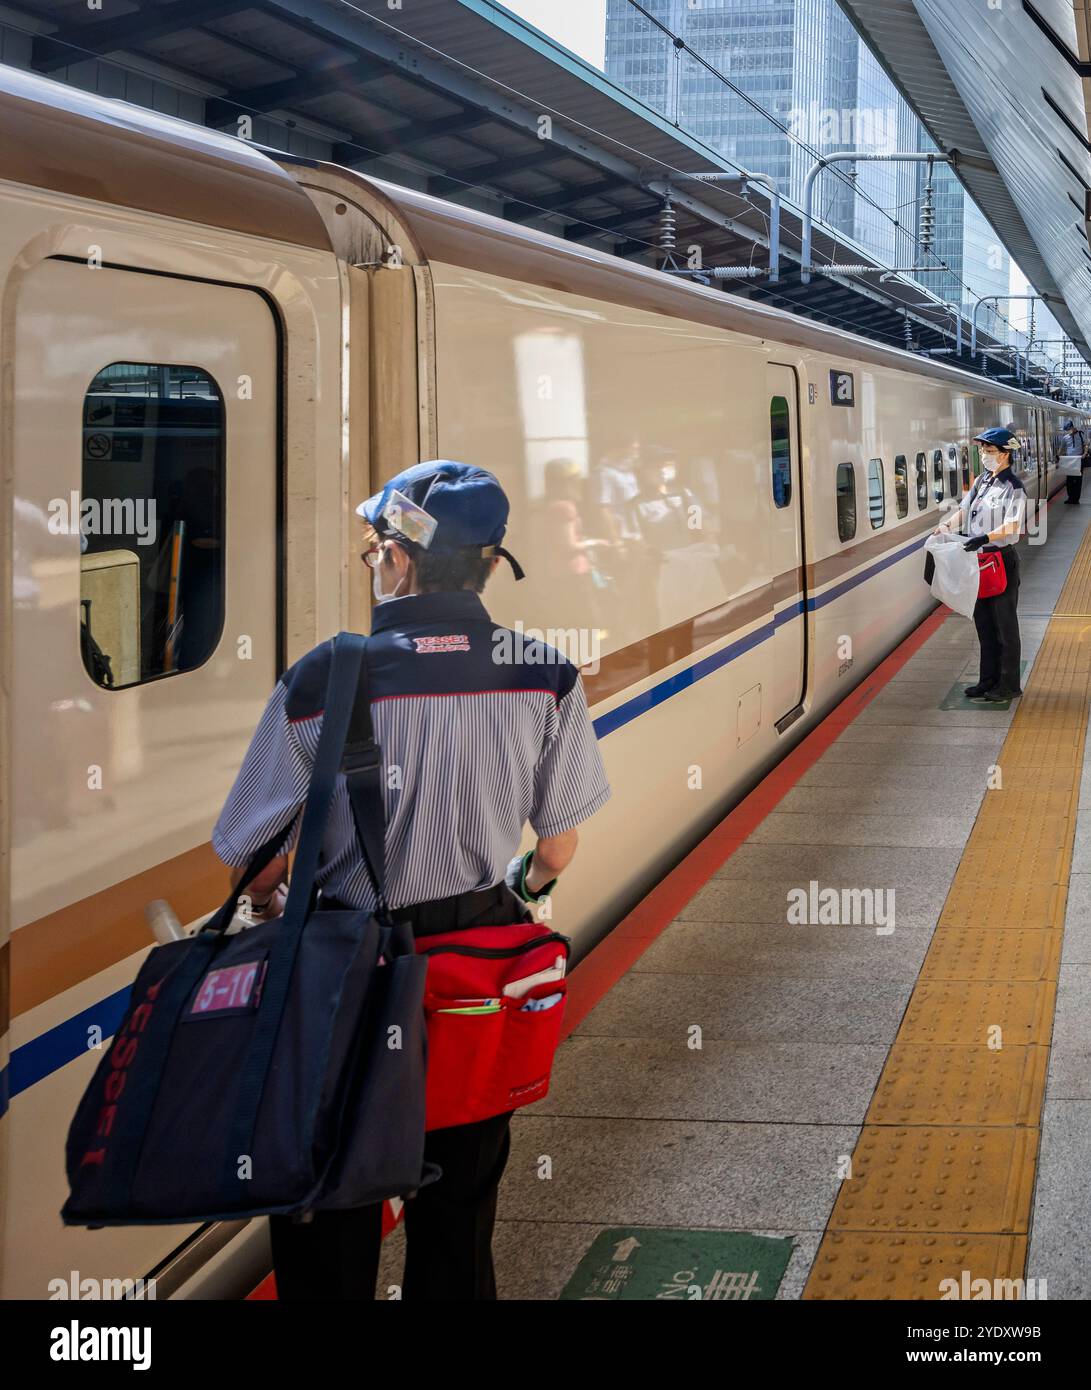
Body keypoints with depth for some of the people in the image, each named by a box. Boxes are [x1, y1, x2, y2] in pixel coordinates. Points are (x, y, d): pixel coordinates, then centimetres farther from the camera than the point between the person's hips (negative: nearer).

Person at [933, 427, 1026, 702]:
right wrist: (947, 524, -7)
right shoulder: (982, 481, 11)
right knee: (983, 621, 13)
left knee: (1005, 623, -1)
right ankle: (989, 681, 23)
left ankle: (1009, 685, 6)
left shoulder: (1013, 488, -13)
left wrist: (985, 538, -37)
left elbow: (1011, 526, -23)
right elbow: (964, 509, 13)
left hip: (1002, 559, -8)